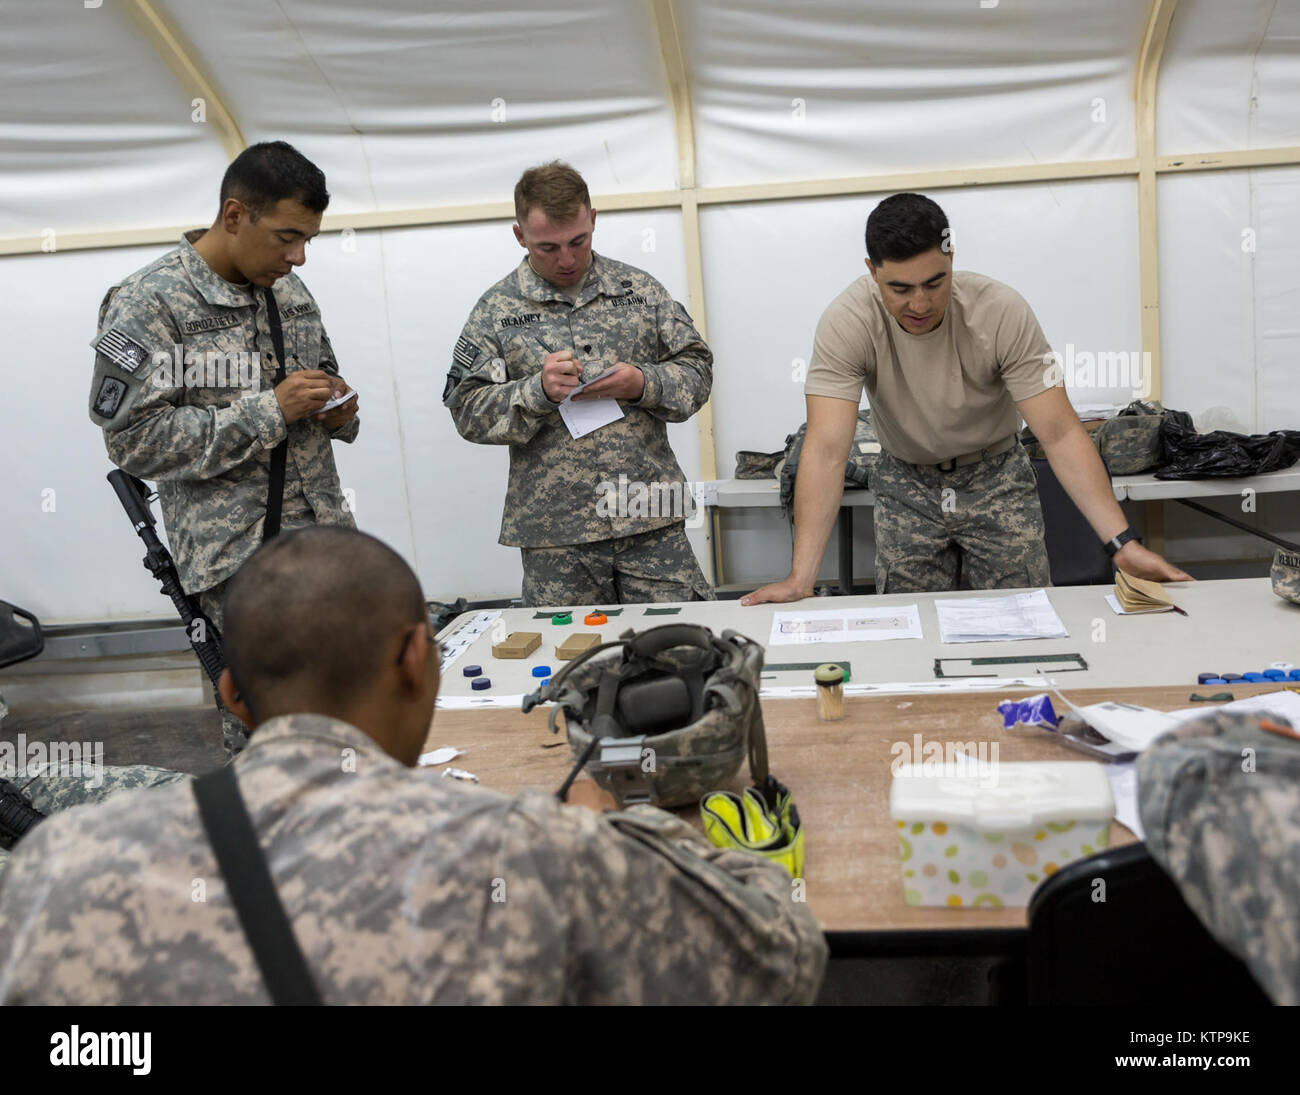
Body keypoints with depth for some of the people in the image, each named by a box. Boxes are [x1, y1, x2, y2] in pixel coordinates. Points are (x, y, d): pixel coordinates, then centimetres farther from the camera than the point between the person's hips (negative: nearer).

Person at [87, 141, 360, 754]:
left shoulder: (290, 292, 12)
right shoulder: (148, 305, -10)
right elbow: (134, 439, -15)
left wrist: (338, 409, 2)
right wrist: (270, 411, -19)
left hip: (326, 540, 6)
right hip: (238, 559, -6)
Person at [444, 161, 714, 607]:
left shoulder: (639, 288, 9)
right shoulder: (496, 310, 4)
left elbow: (696, 368, 9)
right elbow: (467, 410, 0)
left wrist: (643, 384, -11)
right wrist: (538, 390, -17)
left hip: (653, 519, 1)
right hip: (555, 532, -1)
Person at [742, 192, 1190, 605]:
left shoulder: (1002, 311, -25)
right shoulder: (847, 322, -25)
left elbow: (1060, 434, -26)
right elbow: (827, 450, -31)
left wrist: (1123, 543, -36)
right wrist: (801, 576, -40)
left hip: (997, 478, 0)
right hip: (906, 484, 0)